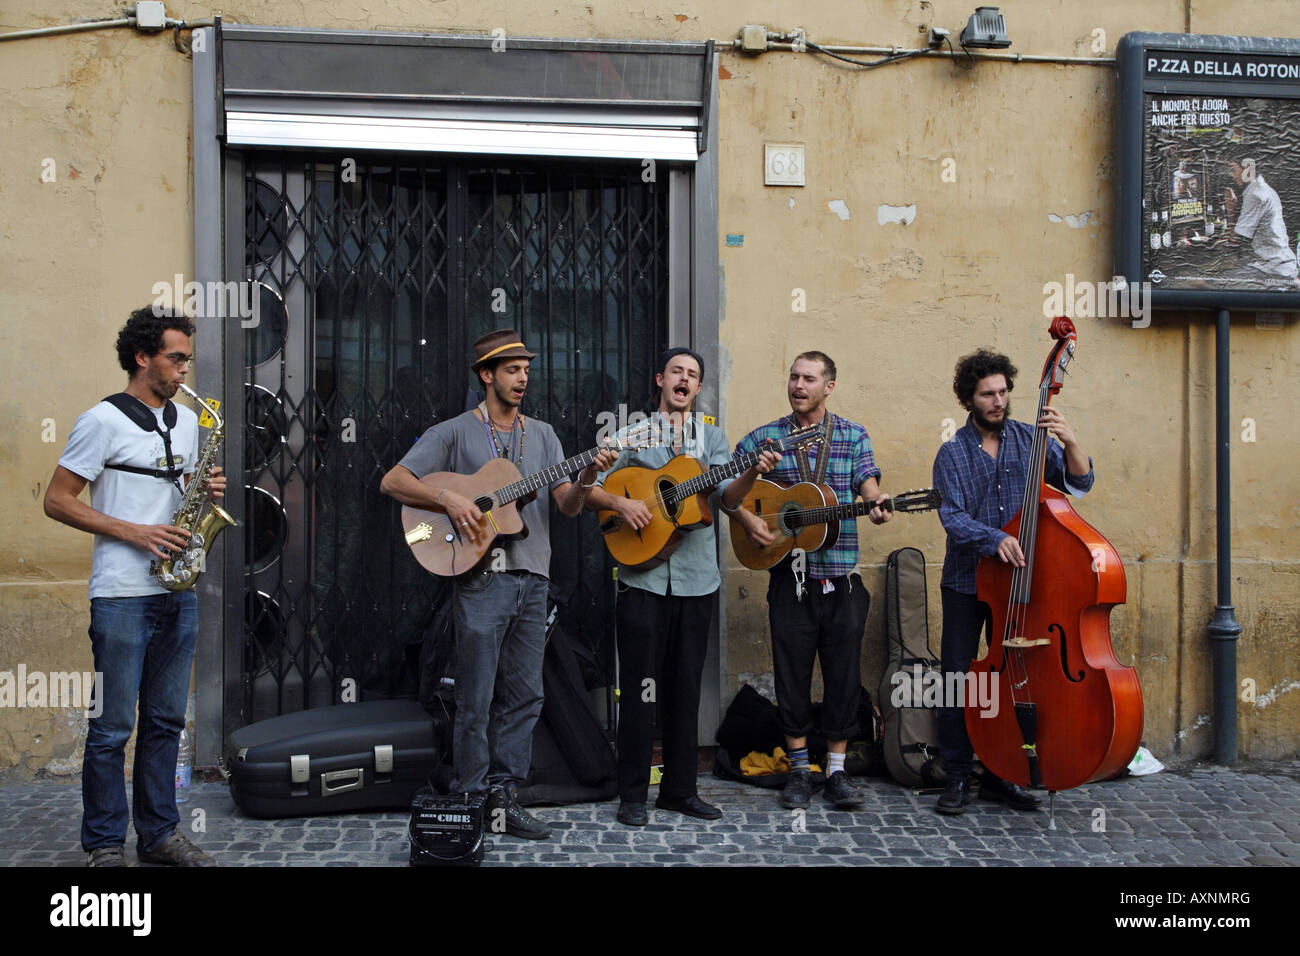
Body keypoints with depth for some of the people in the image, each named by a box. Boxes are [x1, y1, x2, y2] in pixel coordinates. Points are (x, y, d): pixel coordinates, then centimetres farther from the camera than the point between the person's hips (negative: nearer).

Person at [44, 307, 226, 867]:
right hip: (122, 595, -6)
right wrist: (134, 533, -15)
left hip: (179, 593, 7)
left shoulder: (187, 421, 14)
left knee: (166, 720, 12)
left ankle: (159, 835, 22)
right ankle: (104, 845, 13)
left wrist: (207, 492, 2)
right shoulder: (102, 421, -6)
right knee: (113, 726, 0)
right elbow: (57, 501, -7)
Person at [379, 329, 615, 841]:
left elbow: (567, 505, 9)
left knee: (524, 695, 7)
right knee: (476, 699, 0)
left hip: (532, 580, 5)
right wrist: (450, 499, -16)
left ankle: (503, 796, 18)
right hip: (481, 579, -5)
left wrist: (587, 477, -12)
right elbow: (393, 481, -4)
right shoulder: (454, 432, 2)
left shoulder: (542, 435, 15)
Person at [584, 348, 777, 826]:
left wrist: (753, 472, -23)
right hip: (642, 576, -2)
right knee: (640, 687, 0)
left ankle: (680, 788, 20)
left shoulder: (712, 437, 12)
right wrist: (619, 502, -16)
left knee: (686, 687, 9)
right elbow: (588, 489, 3)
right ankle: (633, 794, 10)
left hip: (697, 577, 2)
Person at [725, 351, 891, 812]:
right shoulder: (763, 438, 6)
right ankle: (799, 769, 21)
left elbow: (867, 482, -5)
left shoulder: (853, 435, 7)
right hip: (789, 573, 0)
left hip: (841, 573, 0)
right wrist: (747, 518, -9)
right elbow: (726, 492, 10)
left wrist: (877, 504, -27)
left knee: (844, 673, 4)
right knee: (791, 672, 6)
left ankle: (837, 769, 17)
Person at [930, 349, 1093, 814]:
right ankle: (958, 779, 9)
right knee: (958, 680, -3)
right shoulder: (953, 453, -2)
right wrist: (994, 538, -28)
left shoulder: (1030, 439, 3)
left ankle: (1001, 776, 21)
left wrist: (1070, 443, -21)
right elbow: (952, 517, -12)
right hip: (967, 583, -2)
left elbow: (1078, 482, -4)